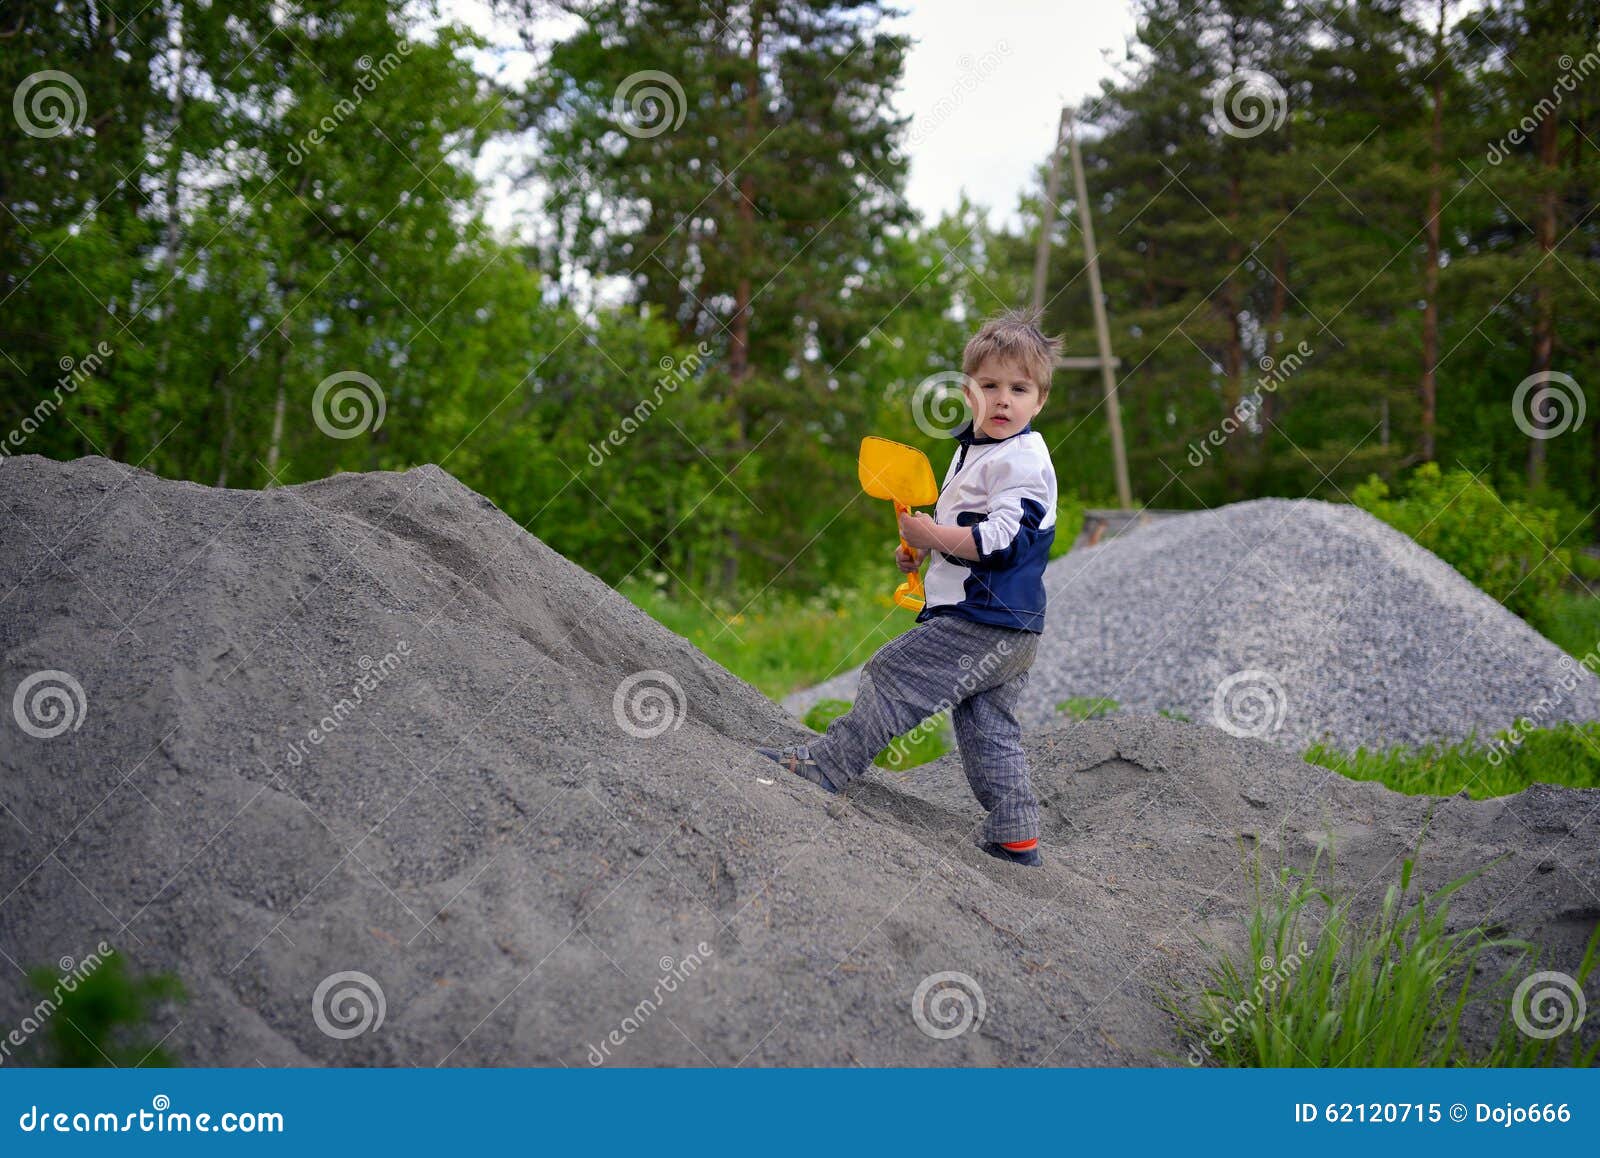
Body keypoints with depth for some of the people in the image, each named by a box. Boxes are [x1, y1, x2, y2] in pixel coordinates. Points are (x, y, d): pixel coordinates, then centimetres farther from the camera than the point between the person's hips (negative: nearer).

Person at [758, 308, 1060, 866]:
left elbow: (1000, 539, -23)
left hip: (981, 622, -10)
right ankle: (1014, 837, 14)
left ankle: (829, 763, -2)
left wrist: (931, 535, -20)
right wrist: (924, 549, 17)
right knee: (987, 727, 11)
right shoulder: (973, 449, 19)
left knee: (893, 677, -8)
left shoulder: (1023, 462, -14)